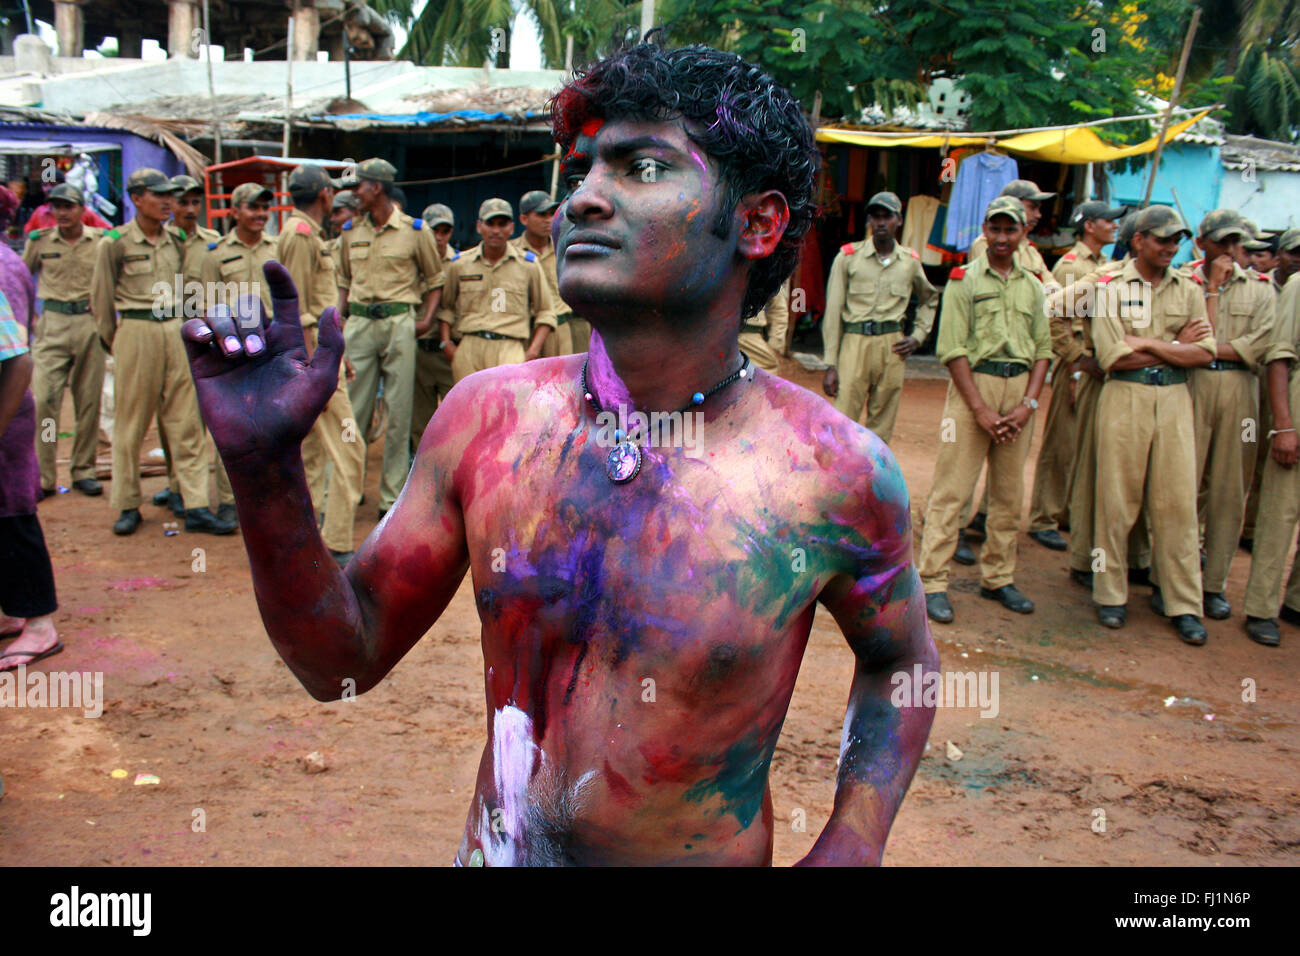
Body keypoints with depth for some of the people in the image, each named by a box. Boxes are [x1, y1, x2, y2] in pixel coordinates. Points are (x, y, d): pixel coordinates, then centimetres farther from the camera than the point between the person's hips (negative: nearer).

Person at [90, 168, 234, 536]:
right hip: (137, 332, -4)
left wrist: (181, 326, 12)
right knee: (130, 423, 4)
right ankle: (127, 506, 16)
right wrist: (113, 340, 6)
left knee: (186, 423, 1)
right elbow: (101, 297, 2)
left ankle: (196, 507, 2)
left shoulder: (175, 240, 11)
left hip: (175, 330, 4)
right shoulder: (115, 243, -3)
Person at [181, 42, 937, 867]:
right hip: (491, 849, 3)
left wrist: (850, 847, -14)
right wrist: (267, 470, -20)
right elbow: (345, 659, -6)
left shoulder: (839, 472, -20)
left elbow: (901, 661, -1)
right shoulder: (486, 417, -13)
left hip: (711, 853, -2)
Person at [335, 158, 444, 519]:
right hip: (359, 323, 3)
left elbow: (435, 279, 9)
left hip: (399, 322, -3)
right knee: (353, 409, 3)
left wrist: (427, 317, -5)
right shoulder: (350, 232, 12)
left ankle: (392, 498, 7)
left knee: (399, 412, 0)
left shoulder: (414, 231, 2)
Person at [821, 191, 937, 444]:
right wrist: (830, 364, -4)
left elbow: (929, 299, 29)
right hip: (854, 341, -2)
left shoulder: (910, 261, 11)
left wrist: (918, 336, 12)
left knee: (882, 429, 4)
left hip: (892, 347, 3)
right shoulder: (848, 257, 3)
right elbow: (833, 311, 1)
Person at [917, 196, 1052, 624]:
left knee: (1009, 491, 9)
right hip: (974, 385, -5)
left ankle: (997, 577, 21)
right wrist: (980, 408, -13)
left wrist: (1029, 403, -3)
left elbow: (1043, 349, 11)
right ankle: (932, 582, -2)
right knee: (952, 488, -6)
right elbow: (952, 349, -7)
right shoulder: (964, 279, 0)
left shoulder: (1032, 285, 13)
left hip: (1019, 387, 5)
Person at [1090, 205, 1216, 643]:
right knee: (1117, 501, 2)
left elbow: (1205, 352, 0)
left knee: (1178, 502, 2)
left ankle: (1183, 603, 9)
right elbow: (1113, 356, -10)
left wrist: (1147, 343, -8)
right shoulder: (1110, 287, 1)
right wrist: (1175, 346, -2)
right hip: (1124, 398, -2)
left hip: (1175, 398, 3)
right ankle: (1111, 594, 14)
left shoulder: (1189, 288, 11)